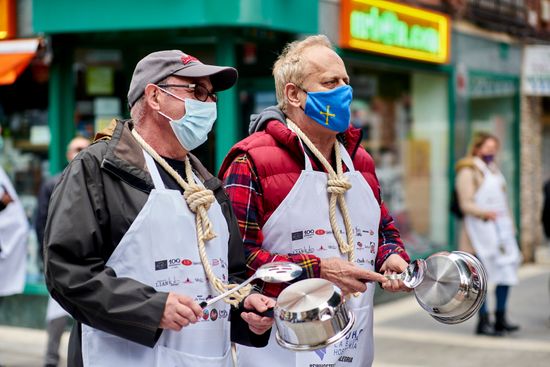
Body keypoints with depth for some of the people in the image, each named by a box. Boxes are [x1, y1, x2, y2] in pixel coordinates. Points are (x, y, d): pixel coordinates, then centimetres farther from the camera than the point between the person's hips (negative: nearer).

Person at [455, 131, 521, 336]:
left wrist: (510, 224, 19)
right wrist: (485, 213, -29)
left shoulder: (493, 170, 20)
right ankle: (483, 321, -1)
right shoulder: (468, 172, -6)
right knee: (481, 275, -6)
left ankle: (500, 318, 14)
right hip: (480, 229, -8)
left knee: (508, 271, 4)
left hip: (501, 228, 8)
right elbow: (466, 204, -13)